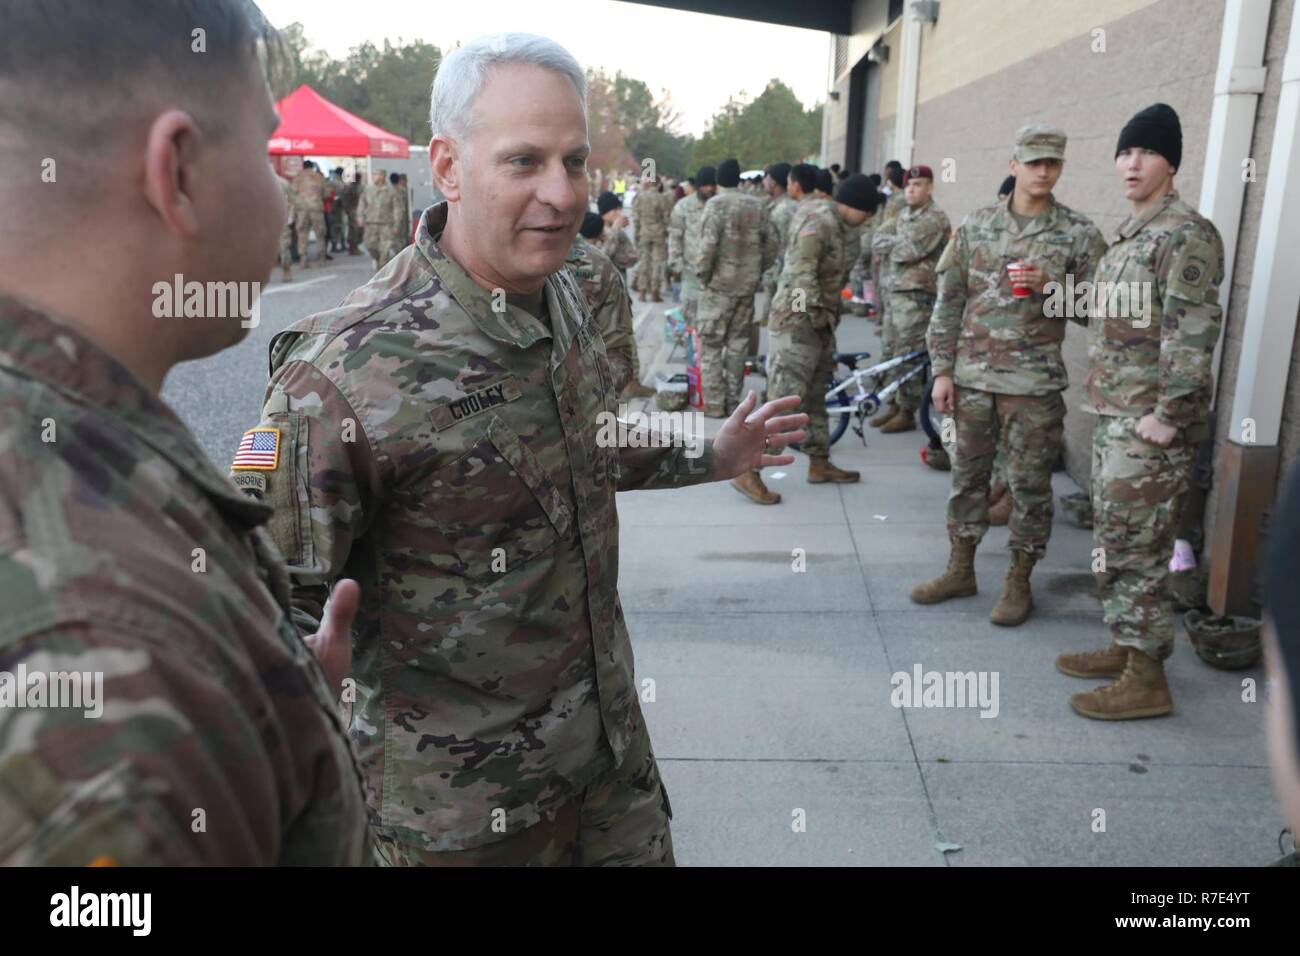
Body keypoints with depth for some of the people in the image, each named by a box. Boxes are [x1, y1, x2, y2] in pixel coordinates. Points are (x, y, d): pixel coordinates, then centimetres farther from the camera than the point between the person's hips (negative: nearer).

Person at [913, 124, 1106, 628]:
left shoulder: (1079, 233, -2)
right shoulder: (976, 225, 4)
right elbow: (949, 302, 5)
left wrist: (1049, 288, -18)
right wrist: (942, 370, 0)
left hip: (1035, 383, -2)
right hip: (971, 377, 3)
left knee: (1030, 485, 5)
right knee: (968, 476, 12)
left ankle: (1018, 583, 19)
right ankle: (960, 570, 27)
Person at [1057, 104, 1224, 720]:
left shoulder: (1186, 233, -11)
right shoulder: (1130, 232, 17)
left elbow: (1194, 330, -19)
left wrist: (1169, 413, -22)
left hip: (1150, 418, -9)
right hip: (1113, 409, 9)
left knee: (1135, 544, -6)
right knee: (1113, 537, 15)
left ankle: (1147, 678, 2)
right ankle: (1125, 646, 27)